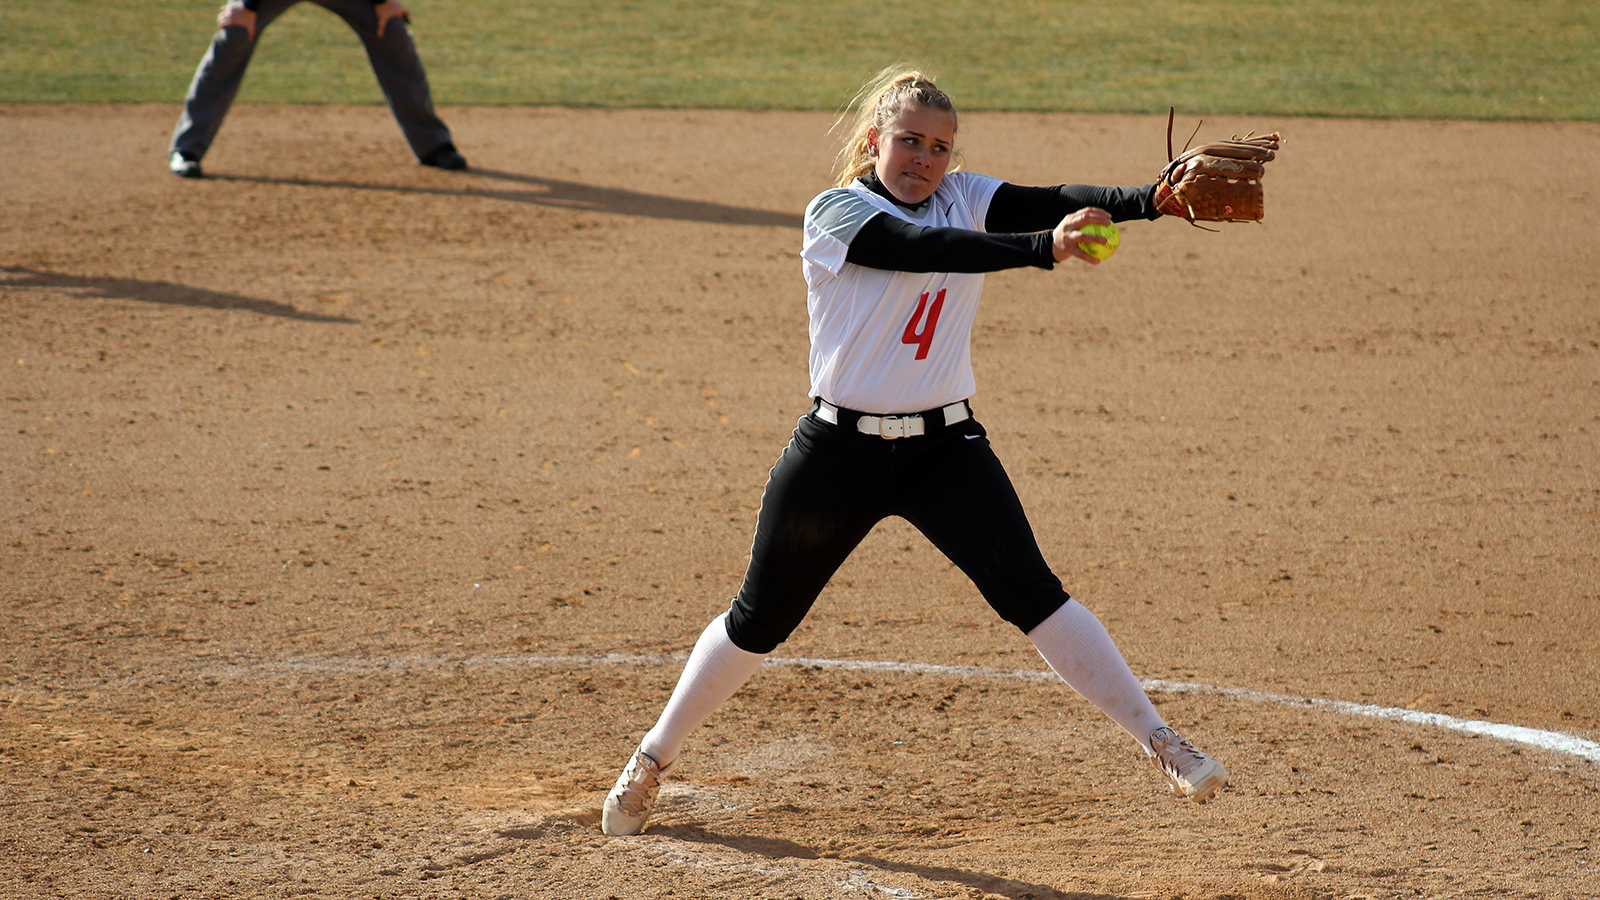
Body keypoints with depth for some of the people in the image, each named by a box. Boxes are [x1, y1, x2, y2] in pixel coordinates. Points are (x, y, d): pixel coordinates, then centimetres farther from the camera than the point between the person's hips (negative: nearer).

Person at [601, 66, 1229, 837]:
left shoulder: (963, 199, 3)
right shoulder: (835, 212, -11)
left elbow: (1052, 203, -14)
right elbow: (923, 248, -29)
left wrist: (1155, 198, -32)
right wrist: (1043, 248, -43)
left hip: (945, 447, 2)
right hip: (840, 451, -2)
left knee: (1030, 592, -15)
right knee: (761, 619, 11)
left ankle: (1160, 744, -13)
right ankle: (654, 758, 30)